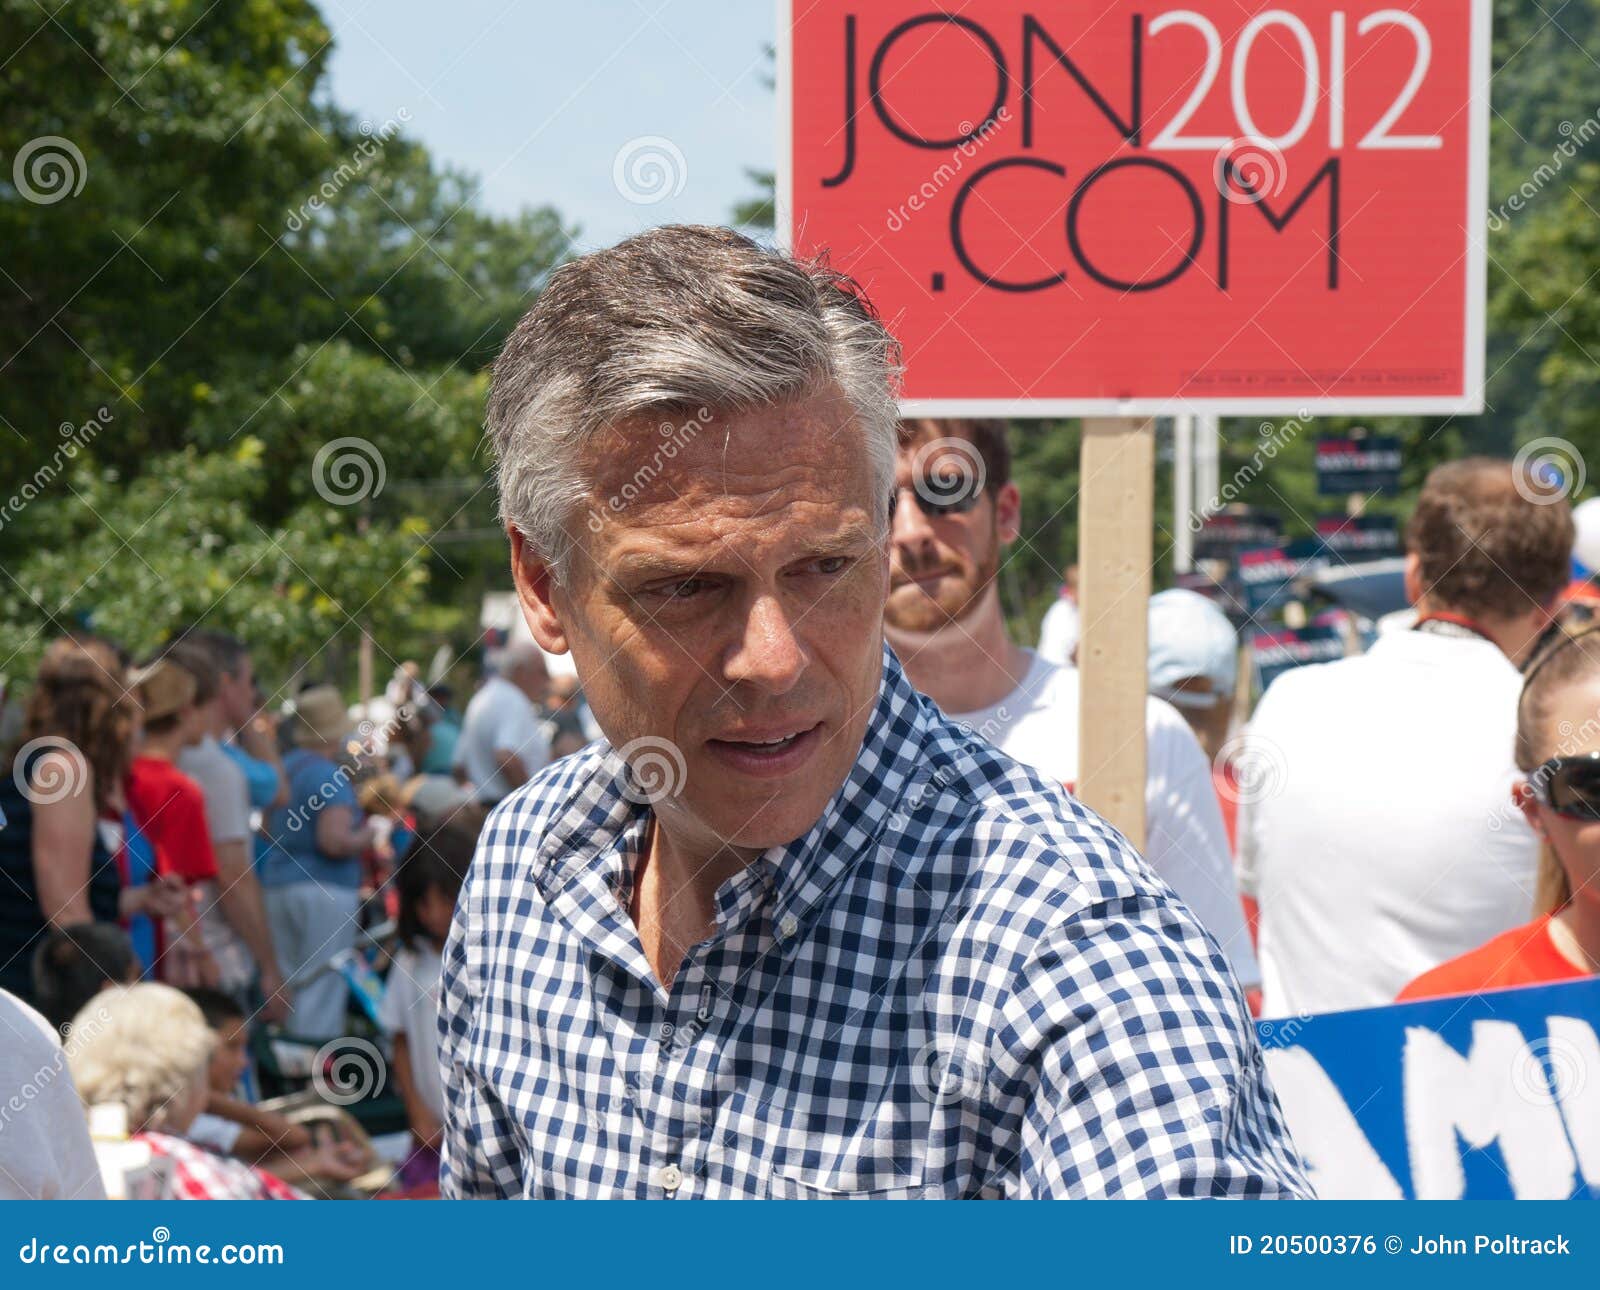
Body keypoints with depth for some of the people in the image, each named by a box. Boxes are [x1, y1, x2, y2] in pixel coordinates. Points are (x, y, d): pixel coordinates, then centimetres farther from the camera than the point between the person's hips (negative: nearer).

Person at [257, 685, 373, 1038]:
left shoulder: (283, 769, 12)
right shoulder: (332, 777, -14)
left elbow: (267, 830, 22)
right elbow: (334, 841, -23)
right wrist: (364, 838, -5)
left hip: (277, 885, 9)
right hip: (324, 889, -9)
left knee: (288, 986, 14)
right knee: (323, 989, -6)